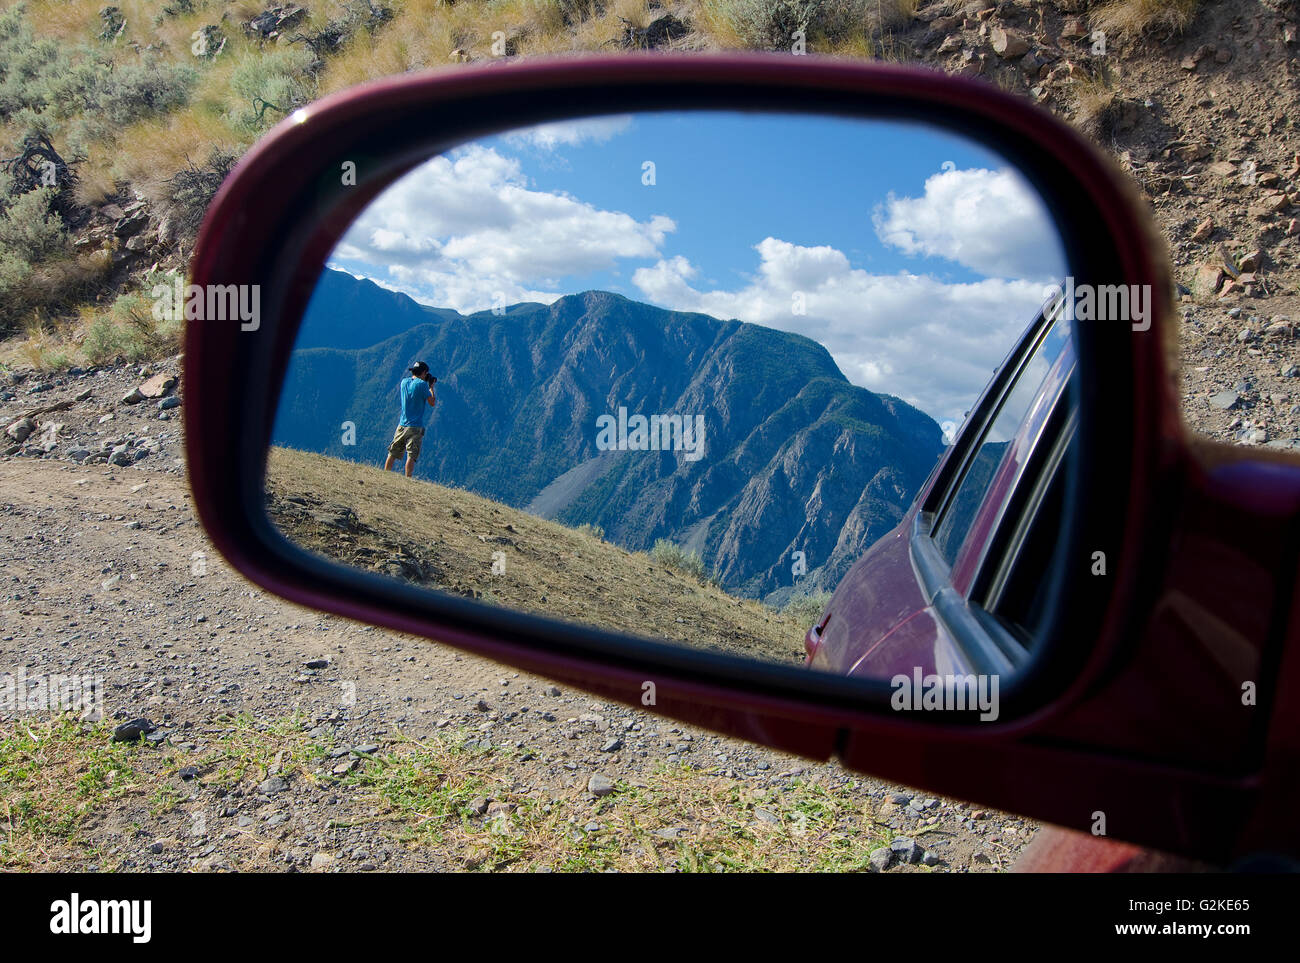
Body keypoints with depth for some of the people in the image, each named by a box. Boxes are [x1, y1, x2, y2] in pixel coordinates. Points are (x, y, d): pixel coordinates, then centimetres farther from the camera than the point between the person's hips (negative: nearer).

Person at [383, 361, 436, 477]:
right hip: (415, 426, -6)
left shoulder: (404, 381, 9)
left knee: (392, 453, 12)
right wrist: (431, 387, 8)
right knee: (411, 455, -8)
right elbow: (432, 403, -5)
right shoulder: (422, 384, -10)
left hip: (402, 425, 6)